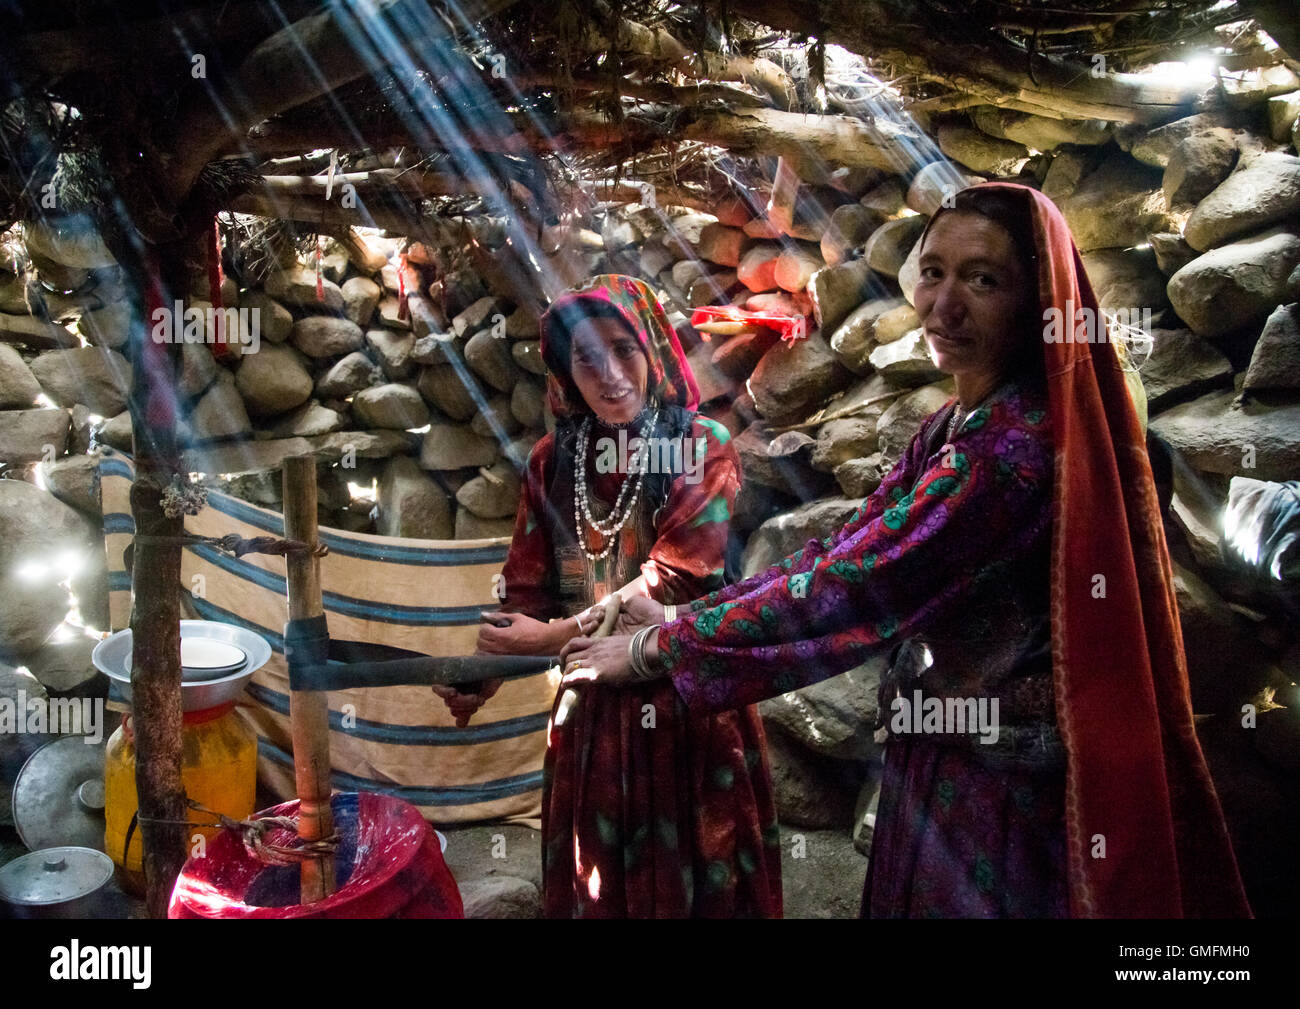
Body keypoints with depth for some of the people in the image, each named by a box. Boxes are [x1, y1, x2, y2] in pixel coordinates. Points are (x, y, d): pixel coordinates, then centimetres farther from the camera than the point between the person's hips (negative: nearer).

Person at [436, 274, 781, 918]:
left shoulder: (703, 447, -7)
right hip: (590, 702, 3)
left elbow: (677, 575, -15)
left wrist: (556, 636, -16)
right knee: (595, 876, 14)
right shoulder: (553, 461, 4)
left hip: (685, 698, -3)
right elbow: (528, 585, 2)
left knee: (690, 874, 10)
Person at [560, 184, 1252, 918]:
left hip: (1005, 792, -8)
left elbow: (854, 583, -25)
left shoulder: (1020, 443, -24)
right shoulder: (956, 429, 5)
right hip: (939, 766, 8)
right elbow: (842, 550, 4)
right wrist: (685, 618, -2)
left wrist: (659, 649, -16)